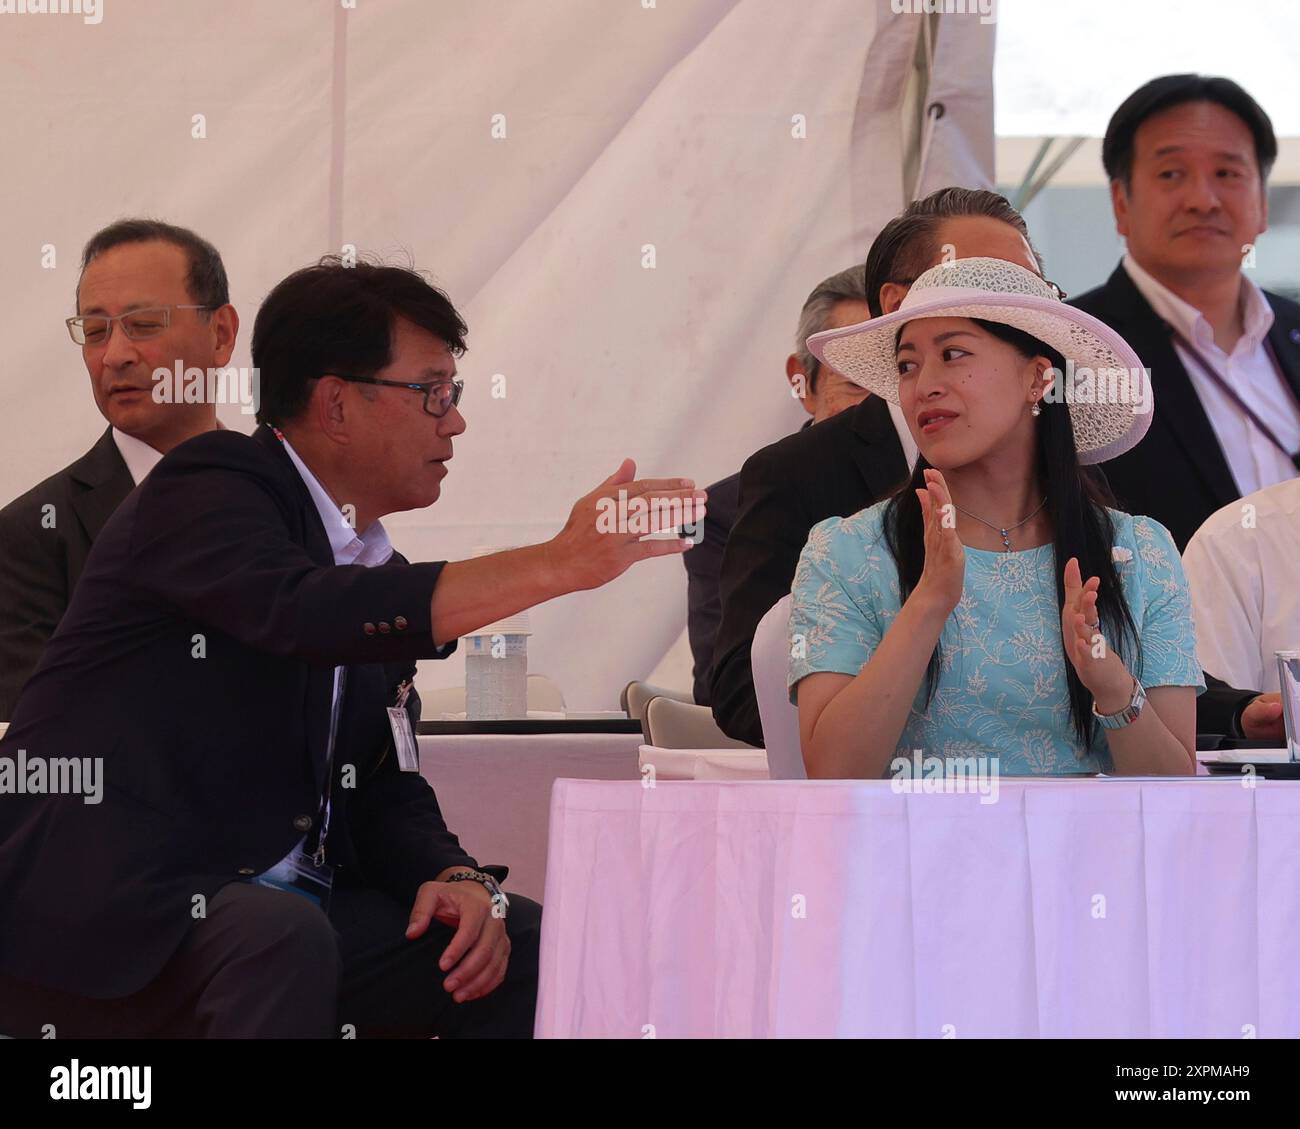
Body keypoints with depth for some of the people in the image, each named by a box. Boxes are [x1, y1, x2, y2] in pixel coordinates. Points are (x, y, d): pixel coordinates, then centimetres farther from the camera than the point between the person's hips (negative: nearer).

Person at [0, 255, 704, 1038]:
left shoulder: (376, 574, 16)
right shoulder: (208, 490, -9)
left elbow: (387, 792, 16)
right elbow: (304, 614, -30)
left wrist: (454, 878, -7)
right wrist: (558, 565, -32)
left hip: (285, 907, 8)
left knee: (520, 944, -5)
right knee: (279, 935, -35)